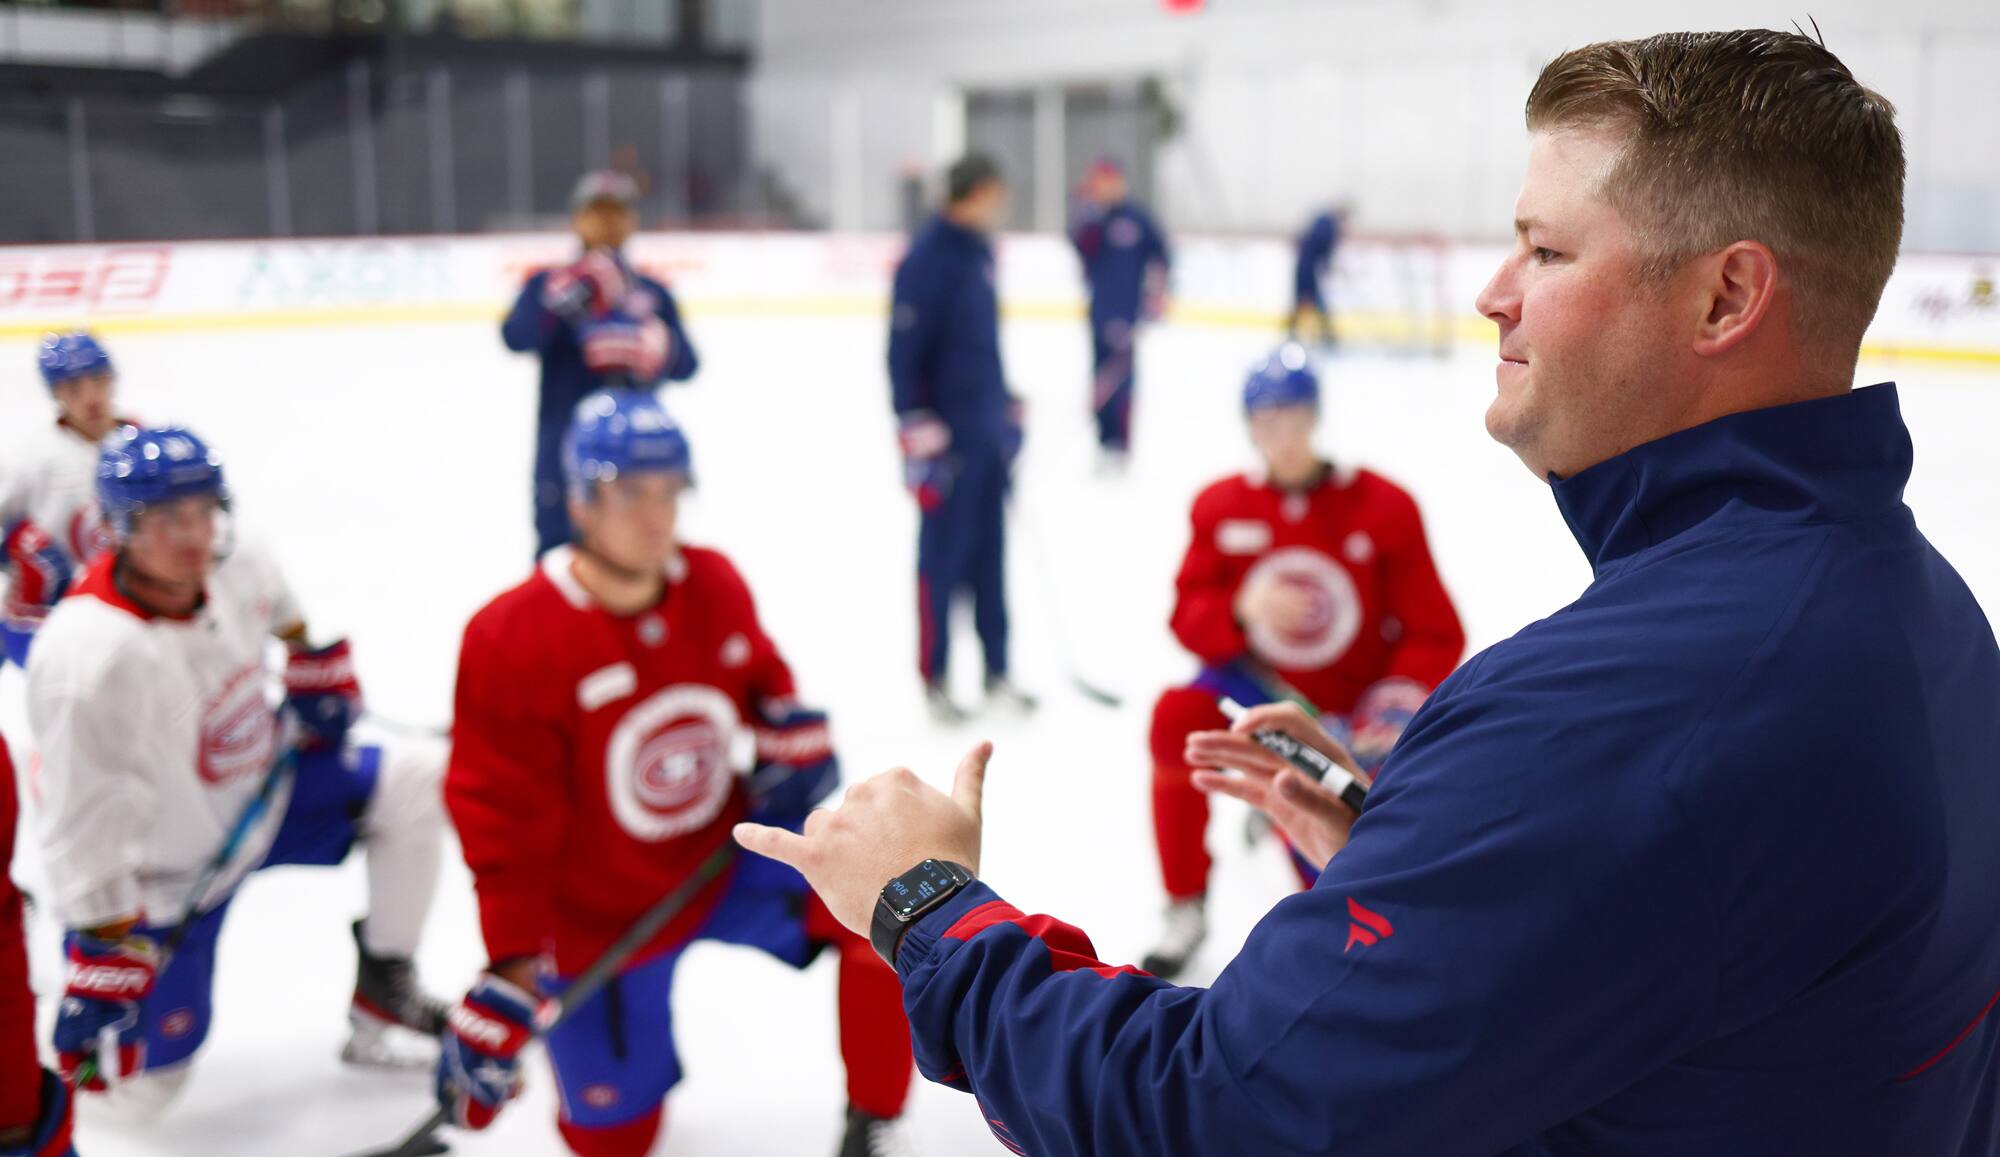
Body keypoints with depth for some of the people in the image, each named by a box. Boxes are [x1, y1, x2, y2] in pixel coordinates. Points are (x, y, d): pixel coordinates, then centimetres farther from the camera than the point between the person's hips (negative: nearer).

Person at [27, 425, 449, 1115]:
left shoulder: (236, 565, -18)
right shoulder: (88, 658, -35)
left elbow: (292, 613, 11)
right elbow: (83, 827, -26)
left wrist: (321, 680, 5)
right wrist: (103, 958, -21)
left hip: (265, 794, 6)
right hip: (164, 874, -5)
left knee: (415, 783, -9)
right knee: (146, 1090, 1)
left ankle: (383, 984, 8)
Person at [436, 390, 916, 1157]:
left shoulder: (714, 585, -8)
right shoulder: (512, 641, -23)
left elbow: (760, 674, 14)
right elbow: (504, 827, -19)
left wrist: (794, 734, -8)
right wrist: (510, 978, -21)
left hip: (725, 856, 4)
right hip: (597, 919, -3)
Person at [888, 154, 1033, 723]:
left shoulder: (979, 249, 12)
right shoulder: (928, 256, -16)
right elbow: (904, 350, -18)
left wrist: (1008, 404, 23)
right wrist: (918, 433, -20)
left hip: (988, 432, 8)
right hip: (949, 435, -8)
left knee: (990, 553, 13)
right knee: (944, 554, 1)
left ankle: (997, 671, 23)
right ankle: (934, 677, 13)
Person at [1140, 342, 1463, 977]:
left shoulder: (1383, 508, -11)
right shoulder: (1222, 507, -4)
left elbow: (1436, 633, -8)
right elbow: (1190, 618, -3)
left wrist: (1398, 702, -25)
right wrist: (1244, 609, -25)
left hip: (1345, 707, -2)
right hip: (1256, 685, 2)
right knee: (1176, 718, -30)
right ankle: (1186, 912, -13)